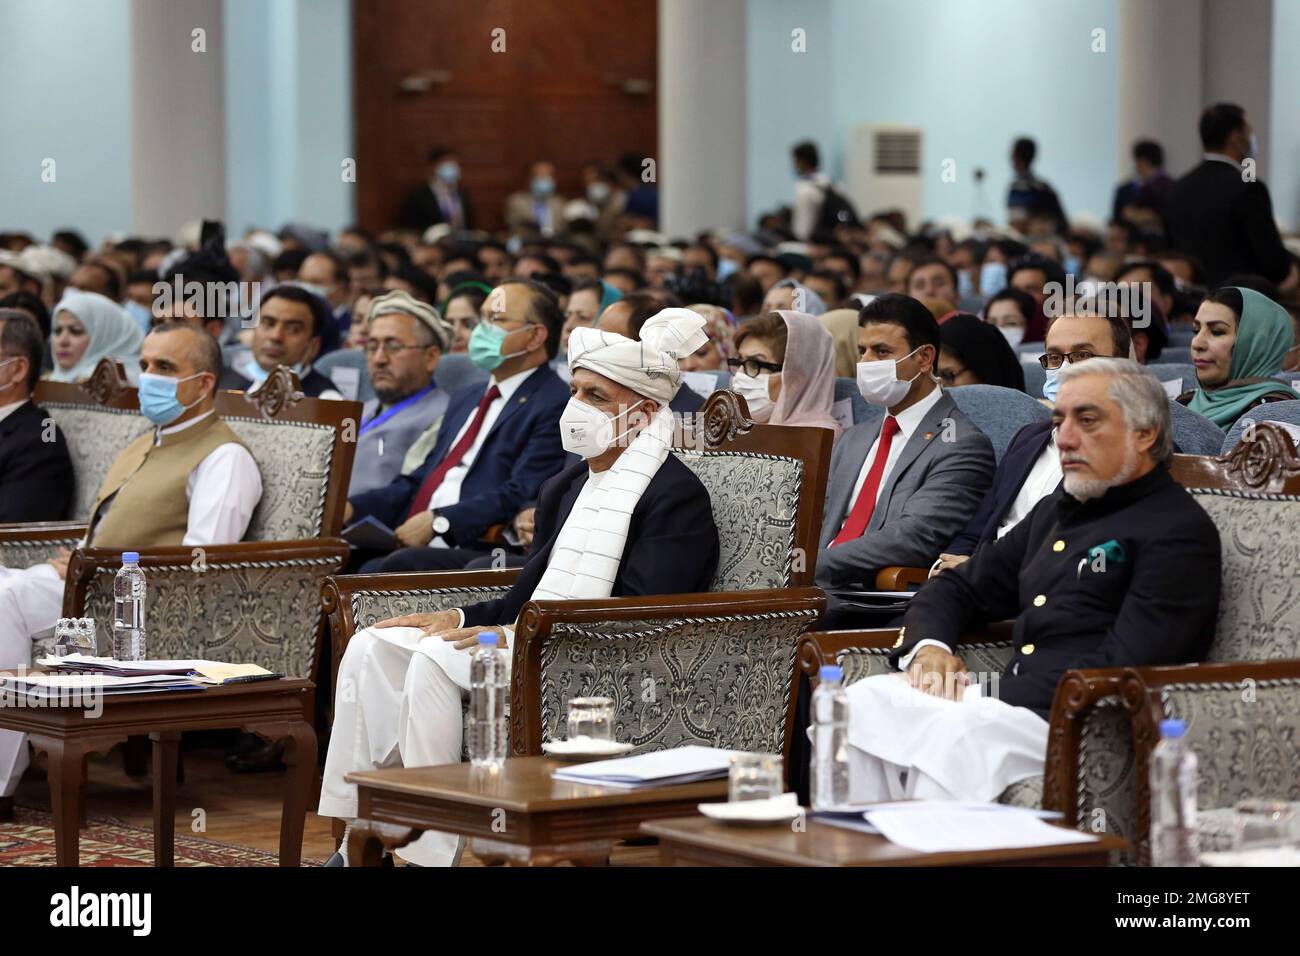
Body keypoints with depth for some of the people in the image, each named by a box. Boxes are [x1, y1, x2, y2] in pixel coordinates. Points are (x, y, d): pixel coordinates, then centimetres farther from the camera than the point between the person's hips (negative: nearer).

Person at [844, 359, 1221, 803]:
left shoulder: (1181, 531, -3)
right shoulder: (1055, 512, 24)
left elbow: (1122, 668, -14)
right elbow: (956, 589, 30)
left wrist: (1001, 696, -18)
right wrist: (927, 646, 5)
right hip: (1009, 697, 8)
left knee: (956, 737, -33)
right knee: (867, 700, -14)